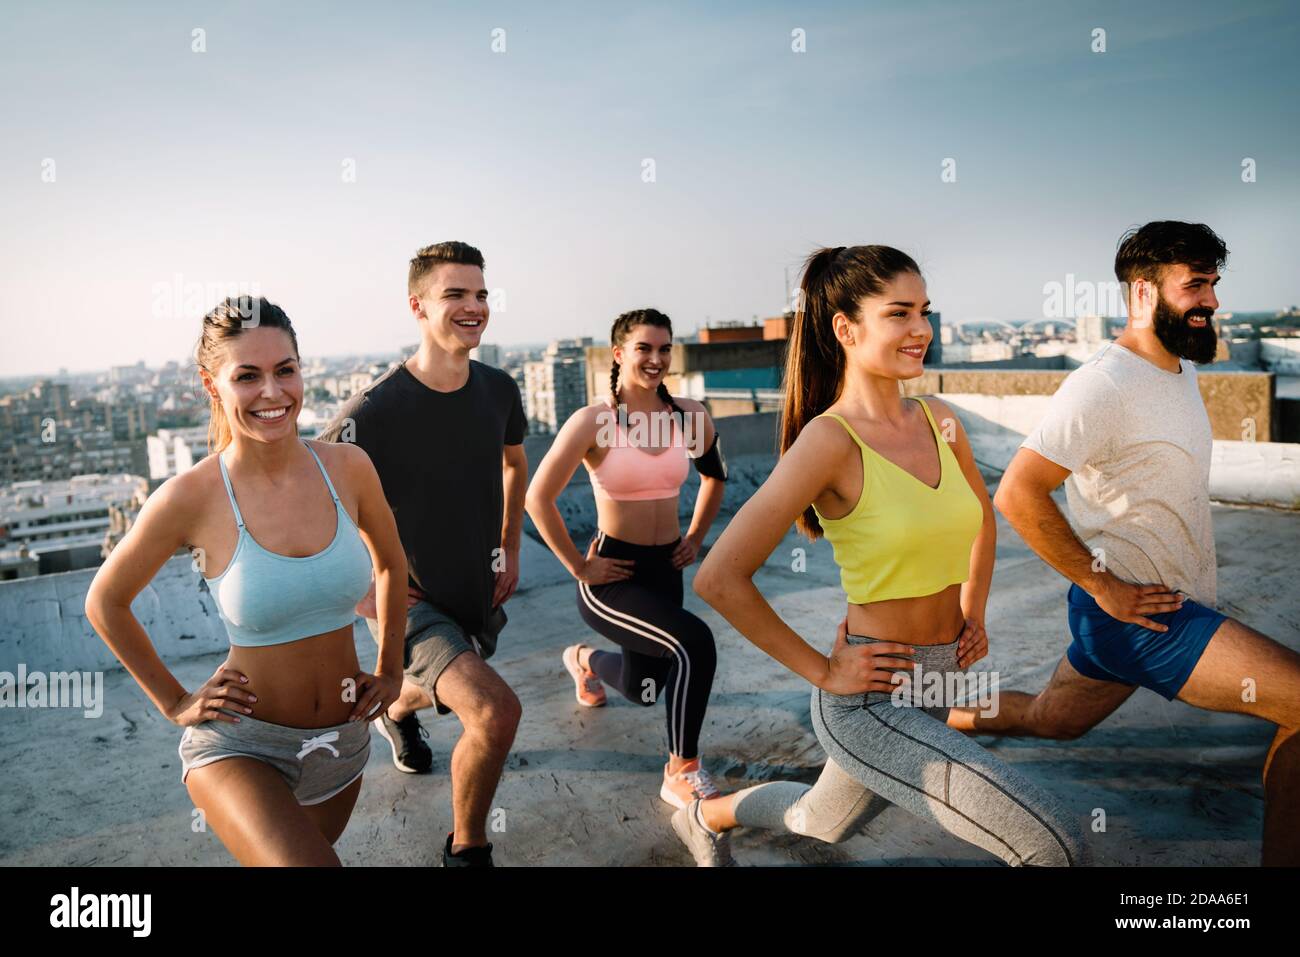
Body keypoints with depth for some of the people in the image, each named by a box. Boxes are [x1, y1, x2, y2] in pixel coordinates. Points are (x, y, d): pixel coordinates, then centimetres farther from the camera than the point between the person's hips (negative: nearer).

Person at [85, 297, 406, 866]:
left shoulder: (348, 467, -10)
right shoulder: (190, 498, -18)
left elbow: (390, 563, 9)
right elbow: (105, 603, 0)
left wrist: (390, 669, 9)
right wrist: (174, 703, 1)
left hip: (344, 737, 4)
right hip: (242, 743, -4)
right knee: (302, 860, -29)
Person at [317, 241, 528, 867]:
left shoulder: (498, 390, -6)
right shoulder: (374, 409, -24)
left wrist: (509, 550, 10)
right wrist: (358, 591, -15)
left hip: (477, 593, 7)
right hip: (408, 598, -6)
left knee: (443, 691, 31)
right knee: (496, 709, -26)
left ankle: (396, 710, 69)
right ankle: (467, 850, 1)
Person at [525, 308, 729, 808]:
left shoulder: (689, 416, -3)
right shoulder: (593, 421, -15)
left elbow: (714, 476, 17)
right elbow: (538, 498, -14)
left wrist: (695, 536, 12)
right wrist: (578, 567, -12)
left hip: (665, 570, 6)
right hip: (612, 574, -6)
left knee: (643, 688, 19)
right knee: (694, 642, -29)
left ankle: (583, 659, 56)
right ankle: (682, 774, -7)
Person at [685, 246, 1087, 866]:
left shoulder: (938, 420, 0)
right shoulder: (830, 439, -21)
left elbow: (982, 517, 21)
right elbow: (719, 579, -23)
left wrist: (973, 614, 11)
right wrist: (822, 671, -16)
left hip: (932, 687, 7)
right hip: (869, 700, -7)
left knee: (821, 822, 30)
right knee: (1054, 845, -13)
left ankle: (706, 816, 56)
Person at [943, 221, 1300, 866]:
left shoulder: (1182, 371, 11)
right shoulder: (1104, 385, -20)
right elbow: (1017, 494, -26)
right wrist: (1104, 586, -22)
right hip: (1128, 611, -10)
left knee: (1048, 721, 23)